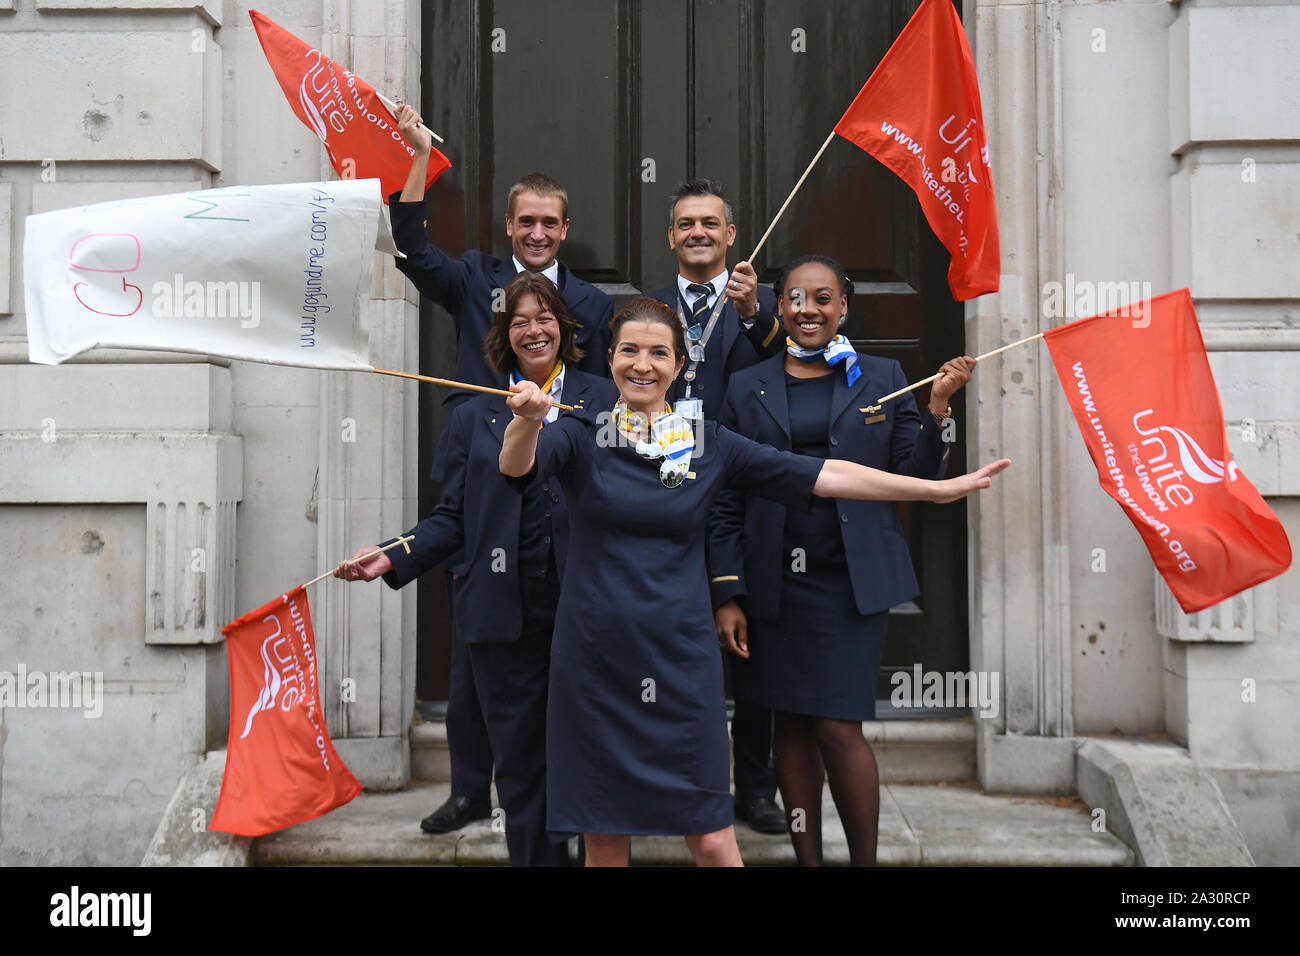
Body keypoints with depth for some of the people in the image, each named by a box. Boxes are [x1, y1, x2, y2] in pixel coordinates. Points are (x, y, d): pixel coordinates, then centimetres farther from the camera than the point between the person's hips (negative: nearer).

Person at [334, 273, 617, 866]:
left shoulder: (604, 400, 7)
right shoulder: (473, 418, 12)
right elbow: (454, 518, 8)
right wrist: (393, 558, -4)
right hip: (505, 612, 2)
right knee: (519, 762, 8)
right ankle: (534, 858, 21)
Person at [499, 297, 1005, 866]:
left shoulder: (708, 444, 5)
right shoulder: (581, 436, 2)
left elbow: (821, 475, 3)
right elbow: (518, 464, -18)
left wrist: (938, 489, 0)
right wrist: (527, 418, -42)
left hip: (680, 659, 1)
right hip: (594, 662, 0)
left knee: (712, 840, 0)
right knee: (604, 840, 6)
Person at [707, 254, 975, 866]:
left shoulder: (882, 379, 6)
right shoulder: (748, 389, 7)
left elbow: (915, 481, 3)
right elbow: (726, 503, 5)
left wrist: (937, 407, -10)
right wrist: (727, 595, -1)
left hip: (853, 580, -2)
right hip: (776, 582, 2)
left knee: (839, 727, -7)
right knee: (792, 723, 8)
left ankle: (865, 858, 11)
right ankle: (807, 858, 21)